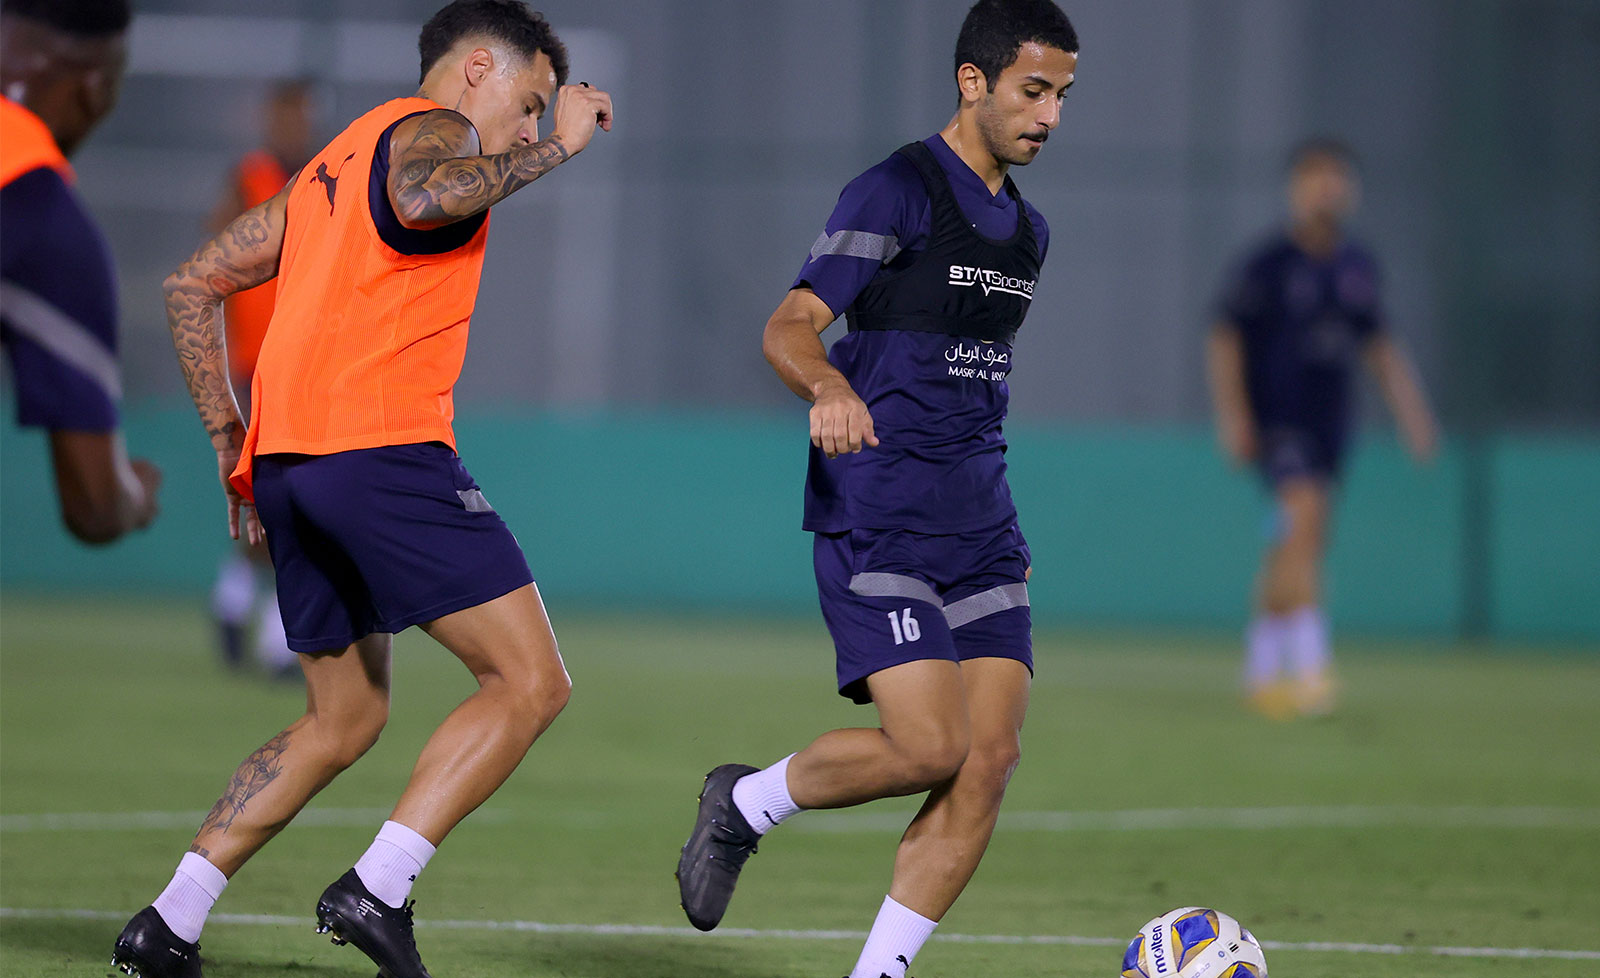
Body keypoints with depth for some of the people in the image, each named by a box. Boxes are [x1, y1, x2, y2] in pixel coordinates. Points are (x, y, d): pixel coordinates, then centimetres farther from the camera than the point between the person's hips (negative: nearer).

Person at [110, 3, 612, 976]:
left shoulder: (337, 160, 28)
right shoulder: (434, 129, 1)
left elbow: (194, 285, 27)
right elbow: (420, 199, -26)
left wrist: (233, 444, 25)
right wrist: (558, 146, -14)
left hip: (287, 460, 9)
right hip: (383, 448, -9)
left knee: (346, 722, 18)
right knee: (531, 681, -7)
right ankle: (377, 889, -16)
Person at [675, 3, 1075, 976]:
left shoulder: (1025, 229, 17)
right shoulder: (896, 193, -7)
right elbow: (790, 328, -14)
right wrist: (832, 386, -36)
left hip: (979, 530, 7)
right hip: (875, 522, -7)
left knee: (991, 759, -6)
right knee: (929, 746, -18)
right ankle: (747, 804, 9)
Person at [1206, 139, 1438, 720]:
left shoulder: (1358, 267, 10)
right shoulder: (1265, 265, -8)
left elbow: (1379, 346, 20)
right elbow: (1224, 341, -6)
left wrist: (1411, 412, 13)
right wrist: (1233, 416, -14)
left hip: (1330, 421, 6)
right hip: (1276, 418, -6)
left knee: (1292, 550, 10)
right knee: (1305, 514, -24)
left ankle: (1261, 672, 23)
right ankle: (1309, 666, -30)